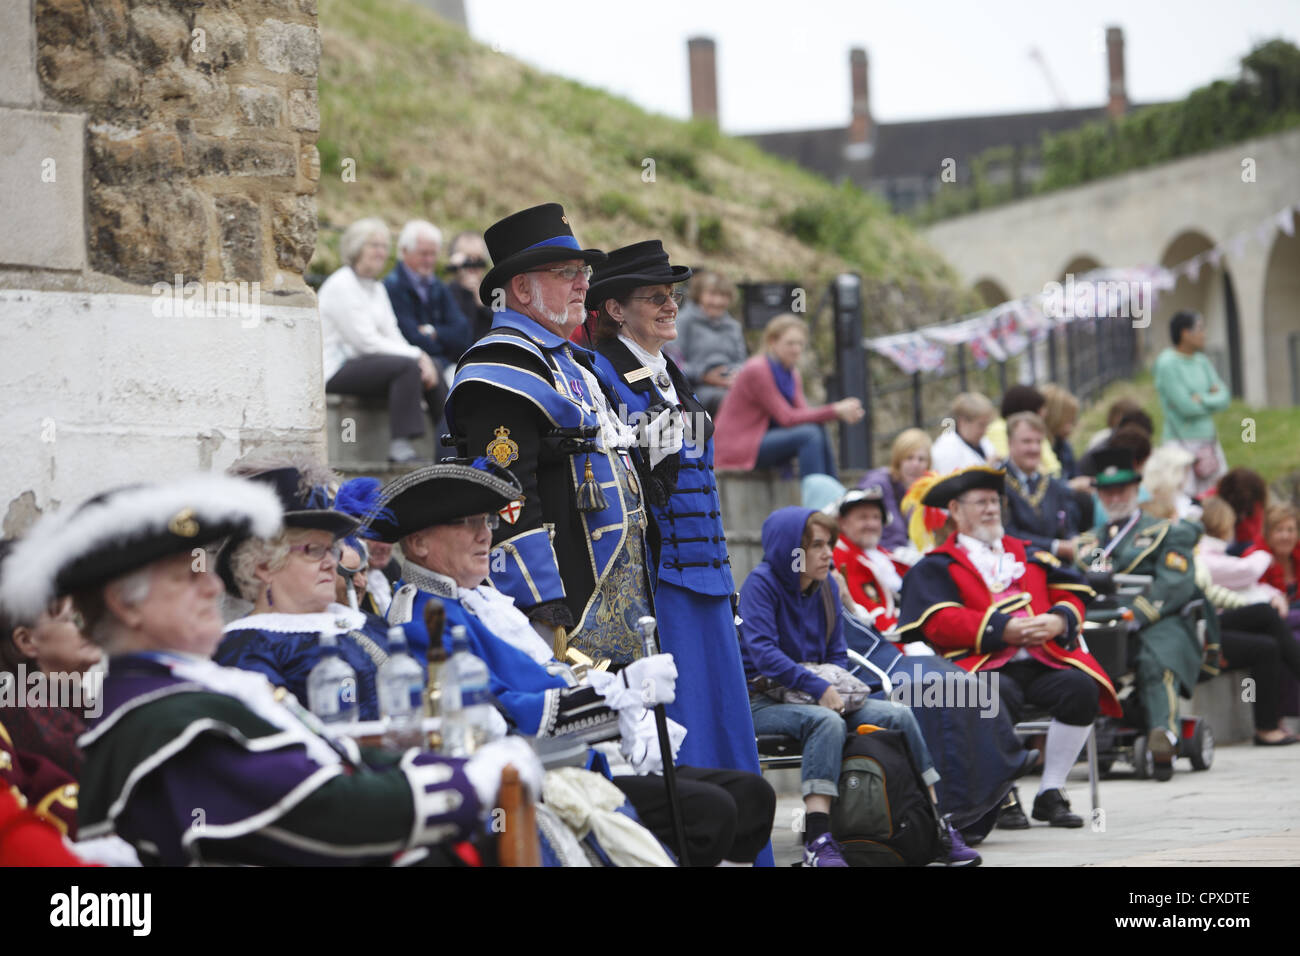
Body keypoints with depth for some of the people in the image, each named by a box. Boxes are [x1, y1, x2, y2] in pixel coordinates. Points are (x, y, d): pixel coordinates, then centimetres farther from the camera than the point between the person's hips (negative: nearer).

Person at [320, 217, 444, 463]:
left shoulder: (377, 288, 18)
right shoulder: (341, 286, -11)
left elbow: (392, 337, 11)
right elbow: (367, 341, -17)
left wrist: (421, 357, -9)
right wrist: (416, 355, -17)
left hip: (363, 361, 9)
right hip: (338, 369, -9)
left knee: (431, 372, -8)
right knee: (407, 367, -29)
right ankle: (400, 446, -35)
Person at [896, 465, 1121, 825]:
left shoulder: (1027, 555, 29)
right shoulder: (936, 567, 12)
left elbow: (1071, 595, 20)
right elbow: (939, 623, -4)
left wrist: (1058, 621, -5)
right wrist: (1004, 630, -15)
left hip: (1043, 659, 4)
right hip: (983, 665, -4)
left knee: (1081, 687, -26)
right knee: (1001, 695, -38)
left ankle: (1051, 793, -13)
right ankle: (1003, 798, -21)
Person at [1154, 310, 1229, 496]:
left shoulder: (1201, 361, 13)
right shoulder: (1166, 364, -10)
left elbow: (1224, 397, 6)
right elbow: (1186, 407, -16)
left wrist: (1202, 399, -11)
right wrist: (1212, 400, -1)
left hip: (1208, 442, 8)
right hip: (1183, 443, -8)